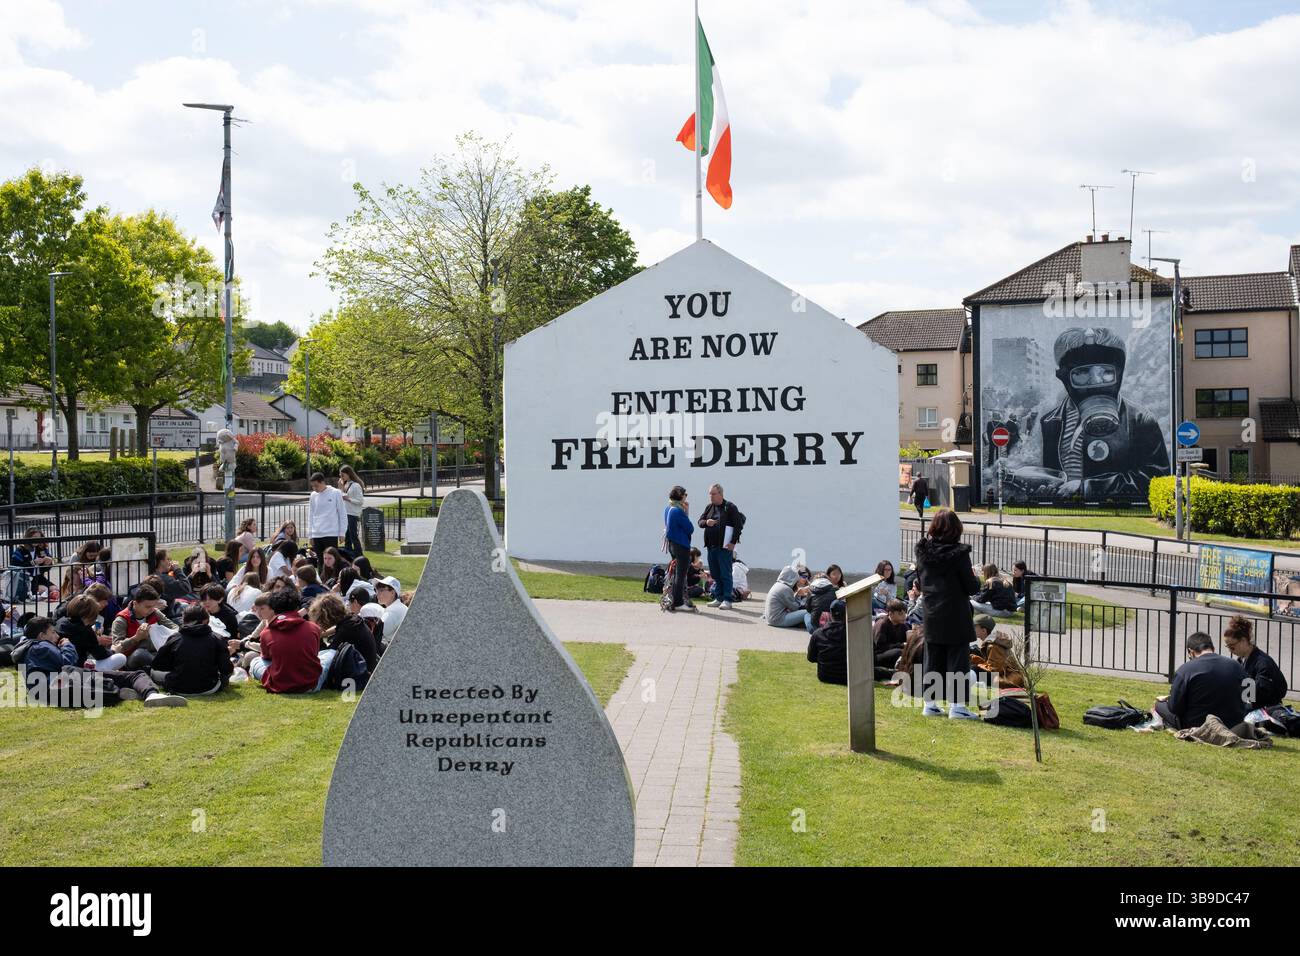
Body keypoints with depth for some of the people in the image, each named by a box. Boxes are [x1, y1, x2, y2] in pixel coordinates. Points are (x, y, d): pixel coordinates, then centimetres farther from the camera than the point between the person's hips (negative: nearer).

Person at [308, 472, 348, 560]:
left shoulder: (335, 493, -3)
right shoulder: (313, 495, 8)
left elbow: (342, 513, 0)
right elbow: (310, 515, 14)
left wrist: (342, 532, -3)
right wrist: (310, 534, 10)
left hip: (331, 533, -4)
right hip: (316, 535, 4)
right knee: (319, 560, 5)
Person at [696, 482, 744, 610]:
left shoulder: (730, 507, -5)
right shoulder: (709, 507, 14)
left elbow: (739, 525, -8)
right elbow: (700, 521, 16)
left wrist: (733, 542, -13)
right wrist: (706, 522, -8)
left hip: (725, 547, -7)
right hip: (711, 546, 7)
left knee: (725, 574, -6)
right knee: (715, 574, 10)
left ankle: (727, 600, -4)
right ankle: (719, 598, 16)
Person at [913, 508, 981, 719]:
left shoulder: (923, 551, -1)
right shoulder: (958, 553, -15)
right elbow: (971, 587, -11)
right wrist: (975, 581, 9)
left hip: (931, 616, 5)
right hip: (955, 617, -5)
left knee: (933, 660, 12)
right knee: (957, 660, 2)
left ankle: (930, 703, 16)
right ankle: (956, 705, 2)